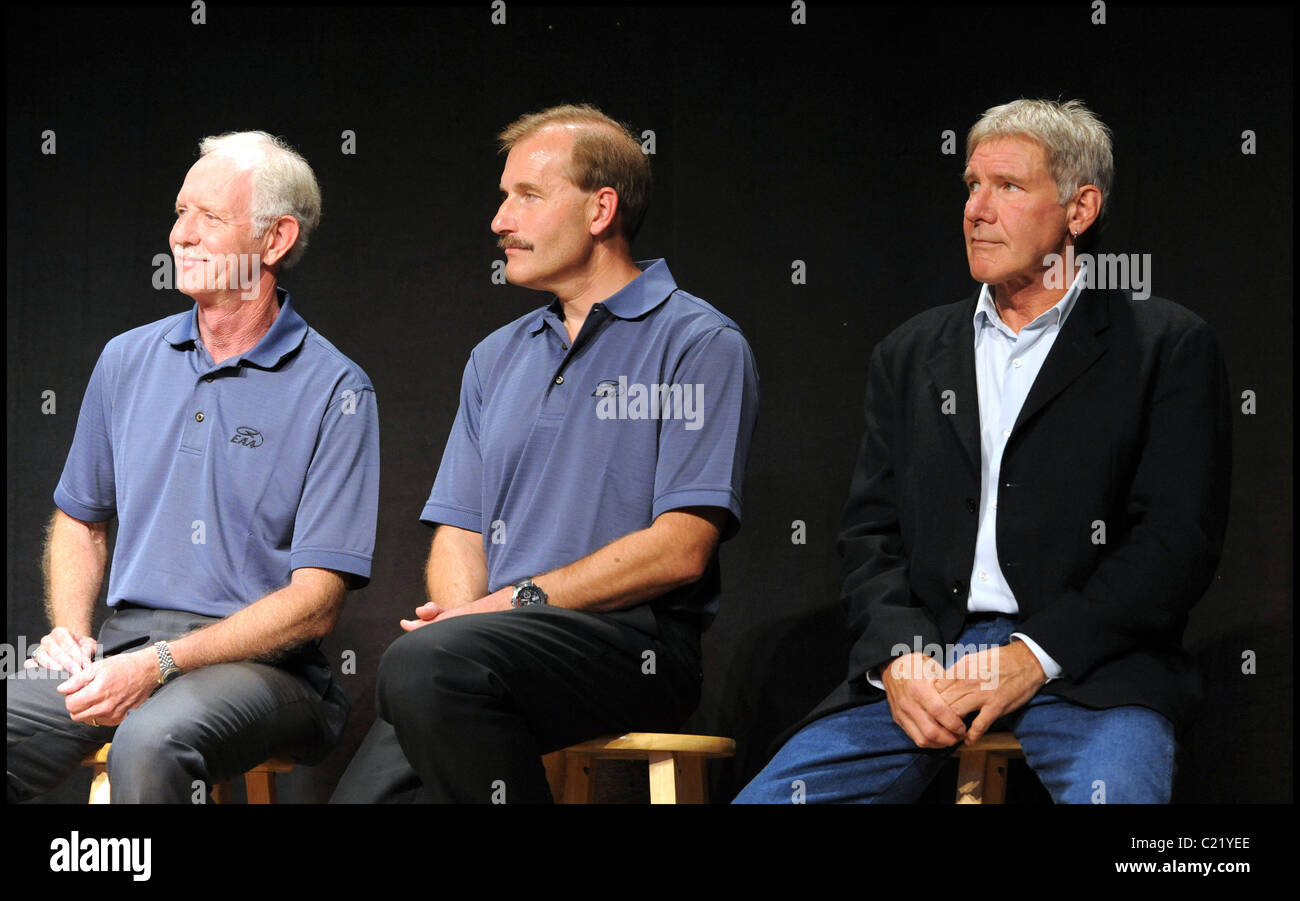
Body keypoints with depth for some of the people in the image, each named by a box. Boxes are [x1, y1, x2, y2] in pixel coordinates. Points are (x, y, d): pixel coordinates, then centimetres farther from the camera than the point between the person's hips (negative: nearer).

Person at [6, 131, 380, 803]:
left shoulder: (334, 392, -3)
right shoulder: (128, 359, 14)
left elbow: (315, 602, -9)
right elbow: (81, 518, 25)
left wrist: (160, 664, -18)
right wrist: (70, 631, 4)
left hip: (260, 664, -5)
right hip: (122, 647, 5)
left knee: (152, 742, -37)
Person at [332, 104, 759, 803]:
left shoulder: (698, 345, 2)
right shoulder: (497, 358, 25)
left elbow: (680, 549, -8)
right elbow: (459, 529, 19)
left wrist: (520, 600, -12)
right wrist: (459, 612, -4)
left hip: (634, 641, -5)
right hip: (503, 644, 5)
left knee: (427, 664, -34)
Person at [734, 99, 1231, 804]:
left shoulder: (1167, 345, 5)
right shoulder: (912, 353, 19)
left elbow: (1179, 540, -3)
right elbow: (872, 530, 14)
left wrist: (1034, 657, -12)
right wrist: (898, 656, -7)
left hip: (1087, 664, -4)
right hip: (924, 656, 4)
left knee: (1112, 792, -35)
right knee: (768, 798, -16)